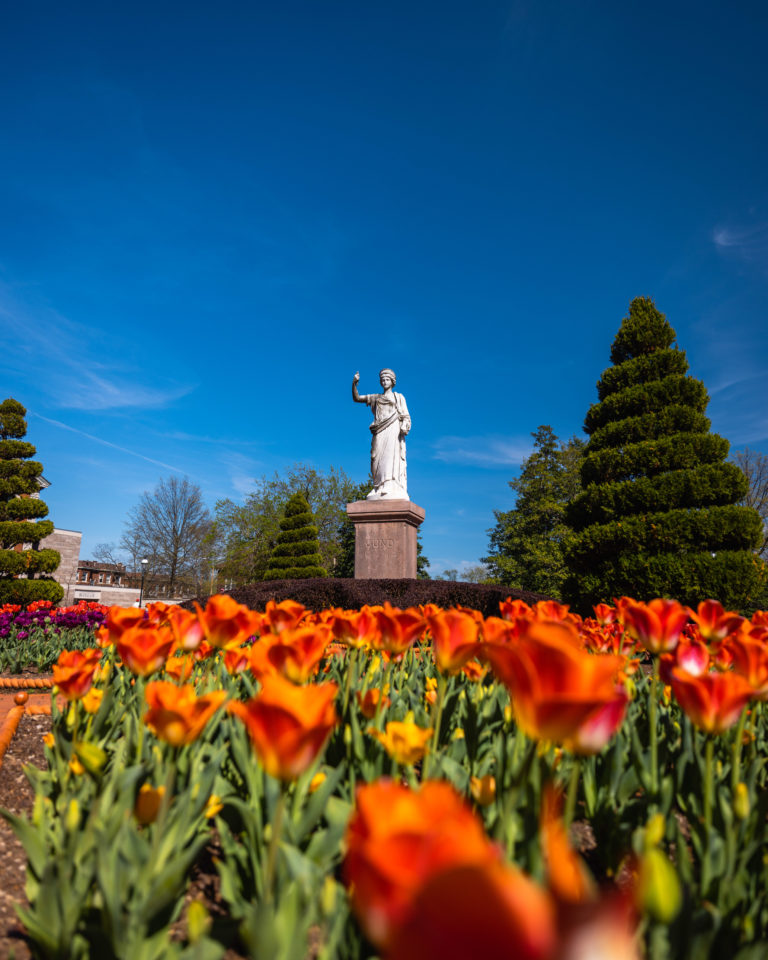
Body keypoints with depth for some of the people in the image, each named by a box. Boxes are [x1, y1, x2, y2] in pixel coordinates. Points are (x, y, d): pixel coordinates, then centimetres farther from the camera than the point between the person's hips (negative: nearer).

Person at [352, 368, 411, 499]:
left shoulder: (399, 397, 18)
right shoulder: (376, 398, 25)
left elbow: (405, 415, 8)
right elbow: (356, 398, 20)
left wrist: (404, 427, -13)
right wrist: (354, 383, 4)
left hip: (393, 430, -3)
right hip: (380, 433, 3)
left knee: (391, 456, -18)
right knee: (378, 459, -8)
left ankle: (392, 489, -28)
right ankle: (379, 490, -12)